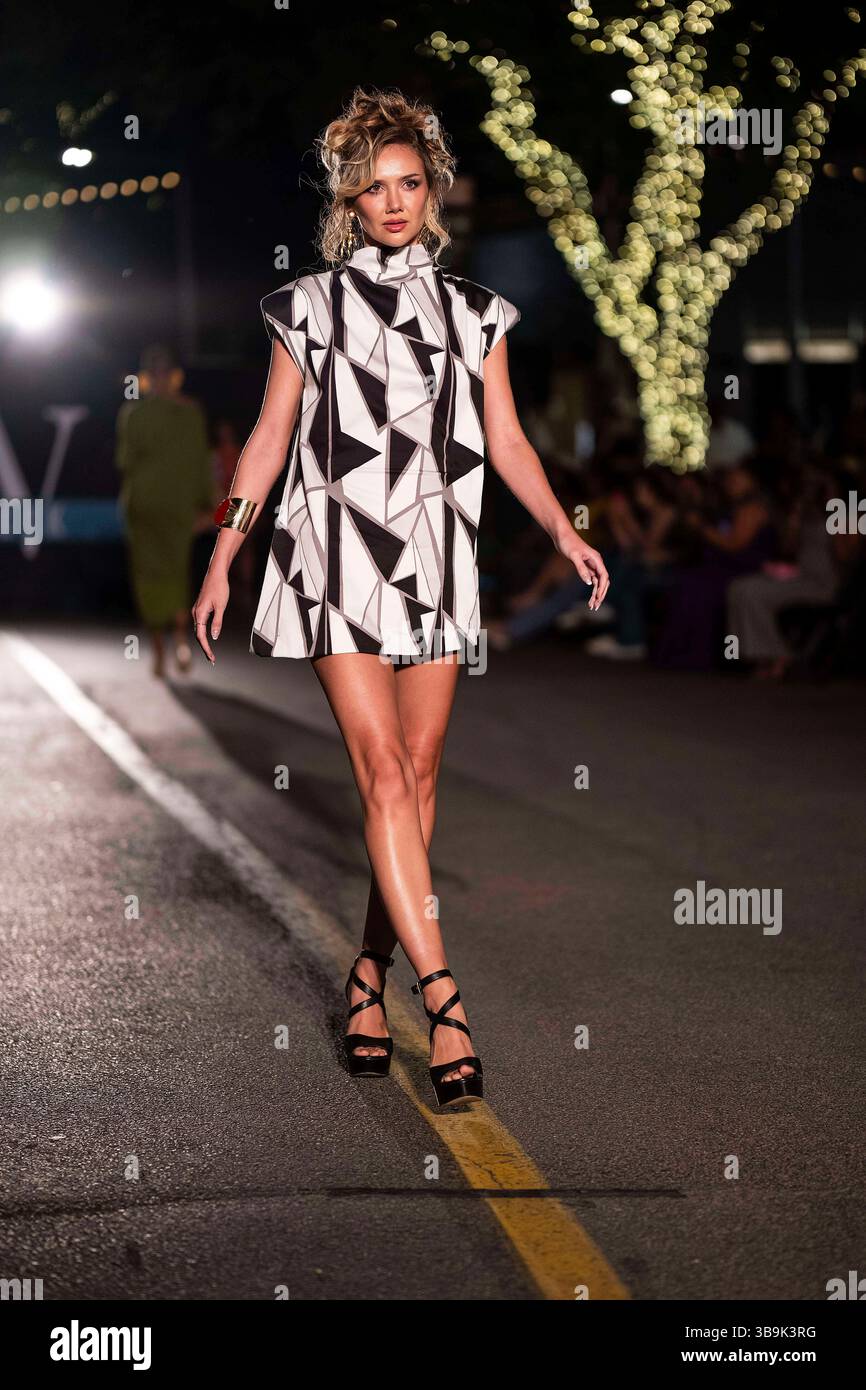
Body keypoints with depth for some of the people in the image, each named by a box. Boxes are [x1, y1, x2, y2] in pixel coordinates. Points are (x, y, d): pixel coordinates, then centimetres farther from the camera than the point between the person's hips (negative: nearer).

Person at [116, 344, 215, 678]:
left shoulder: (133, 412, -7)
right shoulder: (192, 411, -1)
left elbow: (125, 459, -6)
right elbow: (200, 459, 1)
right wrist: (205, 503, 6)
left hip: (144, 499, -2)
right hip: (181, 500, 2)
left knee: (150, 574, 5)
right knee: (177, 569, 15)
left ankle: (159, 651, 0)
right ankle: (181, 633, -8)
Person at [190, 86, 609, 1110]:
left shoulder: (473, 311, 12)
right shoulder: (310, 305, 6)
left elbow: (506, 442, 10)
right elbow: (270, 436, 8)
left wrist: (563, 531, -5)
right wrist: (221, 561, 5)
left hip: (436, 559, 3)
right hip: (336, 554, -3)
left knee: (419, 773, 2)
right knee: (383, 773, -12)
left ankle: (370, 972, 16)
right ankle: (443, 999, -14)